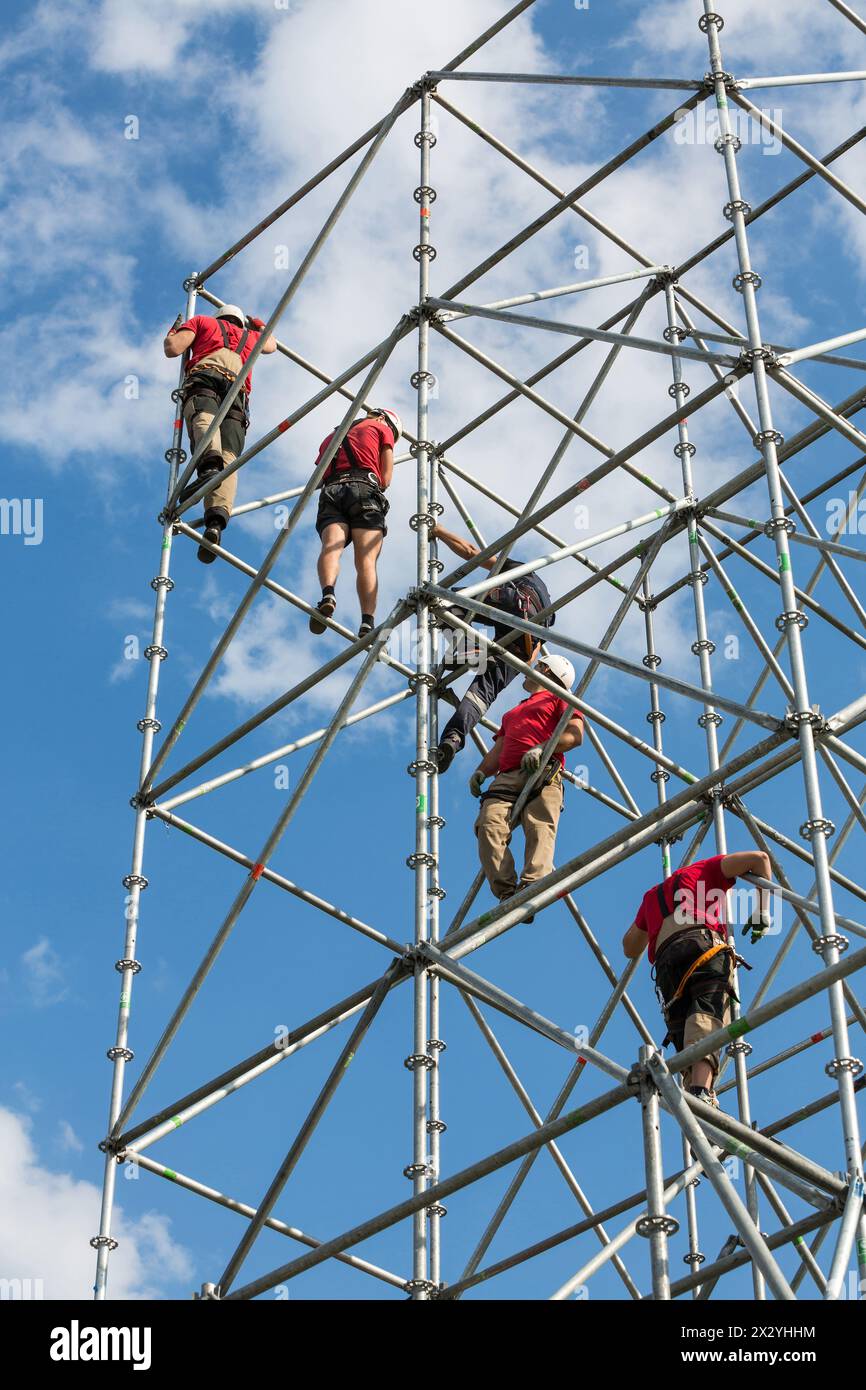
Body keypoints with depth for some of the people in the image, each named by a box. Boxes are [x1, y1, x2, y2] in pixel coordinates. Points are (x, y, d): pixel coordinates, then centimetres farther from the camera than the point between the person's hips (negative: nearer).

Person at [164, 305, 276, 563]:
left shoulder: (204, 321, 30)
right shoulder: (250, 336, 40)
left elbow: (172, 348, 17)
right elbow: (271, 345, 62)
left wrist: (173, 331, 38)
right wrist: (258, 325, 80)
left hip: (204, 379, -2)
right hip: (238, 391, 2)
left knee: (202, 417, -31)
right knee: (229, 457, -15)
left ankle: (208, 466, -67)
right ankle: (216, 521, -41)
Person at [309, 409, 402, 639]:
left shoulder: (333, 435, 38)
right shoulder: (383, 429, 24)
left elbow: (319, 478, 36)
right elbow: (385, 480, 18)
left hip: (331, 491, 3)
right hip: (364, 488, -3)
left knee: (331, 547, -21)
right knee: (366, 560, -14)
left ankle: (328, 594, -52)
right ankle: (368, 622, -33)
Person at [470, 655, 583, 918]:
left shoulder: (559, 699, 23)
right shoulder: (513, 713, 43)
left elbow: (575, 735, 4)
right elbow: (498, 749, 32)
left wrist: (541, 748, -13)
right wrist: (482, 770, 9)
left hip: (543, 773, -5)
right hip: (506, 778, 5)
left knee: (540, 829, -28)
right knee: (489, 824, -24)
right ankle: (506, 892, -34)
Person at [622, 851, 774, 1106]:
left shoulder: (652, 896, 41)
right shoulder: (704, 870, 30)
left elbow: (630, 948, 51)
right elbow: (758, 858, 18)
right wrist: (762, 911, 20)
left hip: (665, 965, 5)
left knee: (685, 1041, -3)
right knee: (707, 1016, -24)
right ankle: (700, 1092, -49)